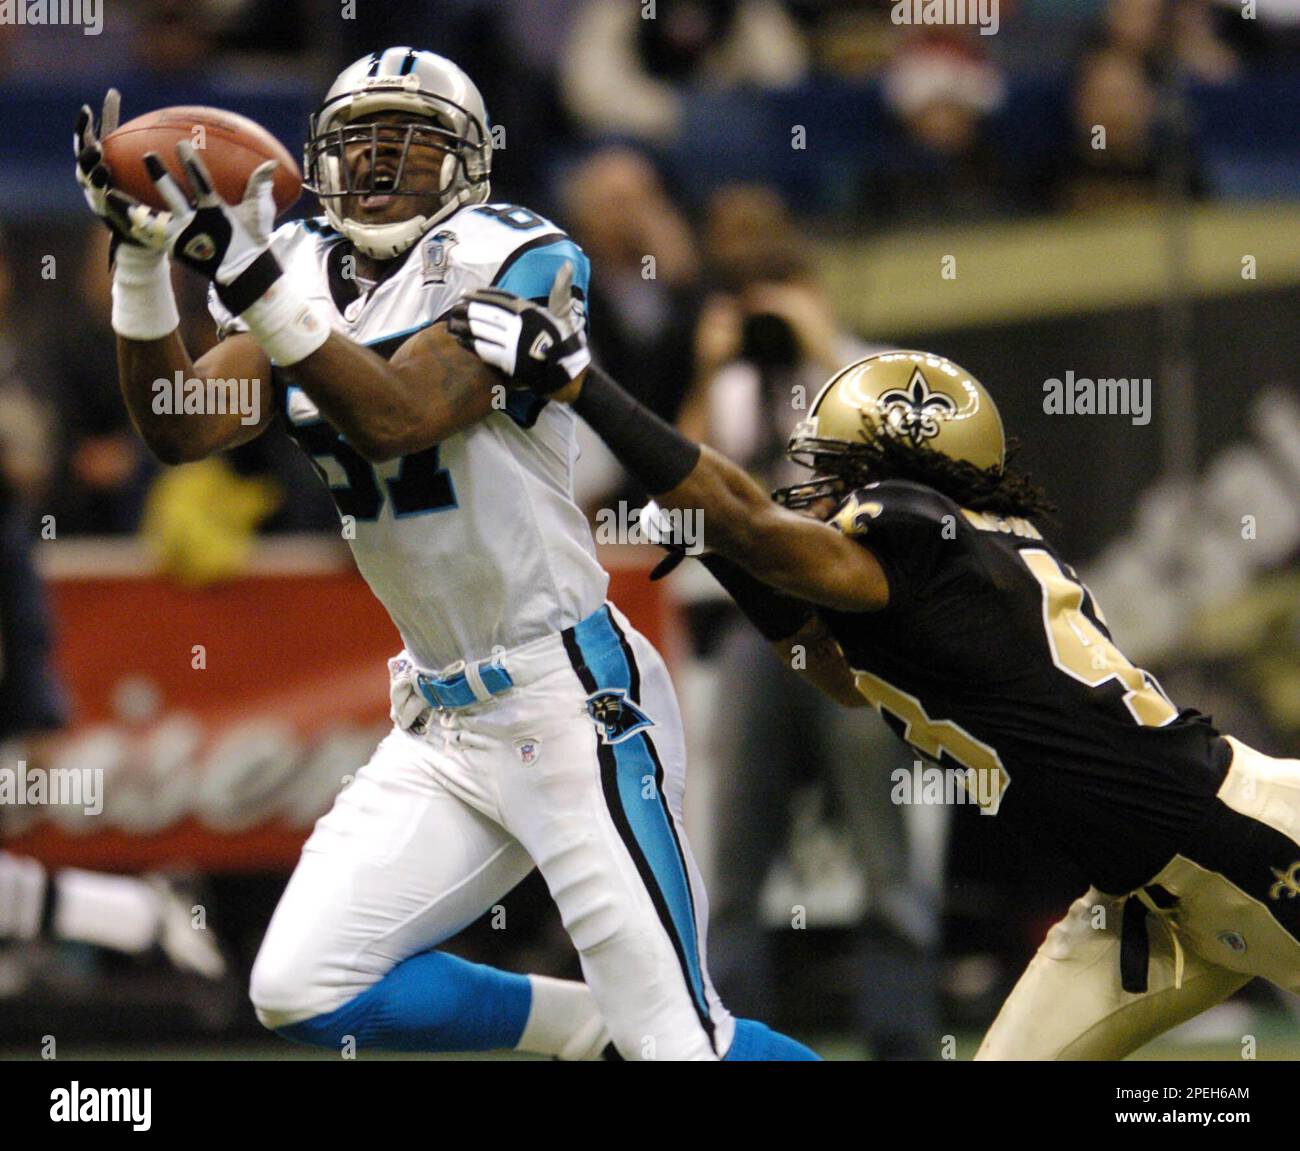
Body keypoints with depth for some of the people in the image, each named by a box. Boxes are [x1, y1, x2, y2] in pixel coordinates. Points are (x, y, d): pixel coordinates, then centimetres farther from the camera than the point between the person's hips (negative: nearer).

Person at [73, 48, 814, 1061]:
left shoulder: (513, 262, -12)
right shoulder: (306, 278, 9)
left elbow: (396, 417, -25)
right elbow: (179, 428, -2)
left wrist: (254, 285, -31)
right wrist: (141, 256, -13)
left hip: (572, 704, -7)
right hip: (446, 726, 7)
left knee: (678, 1041, -11)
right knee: (303, 995, 2)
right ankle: (591, 1031, 17)